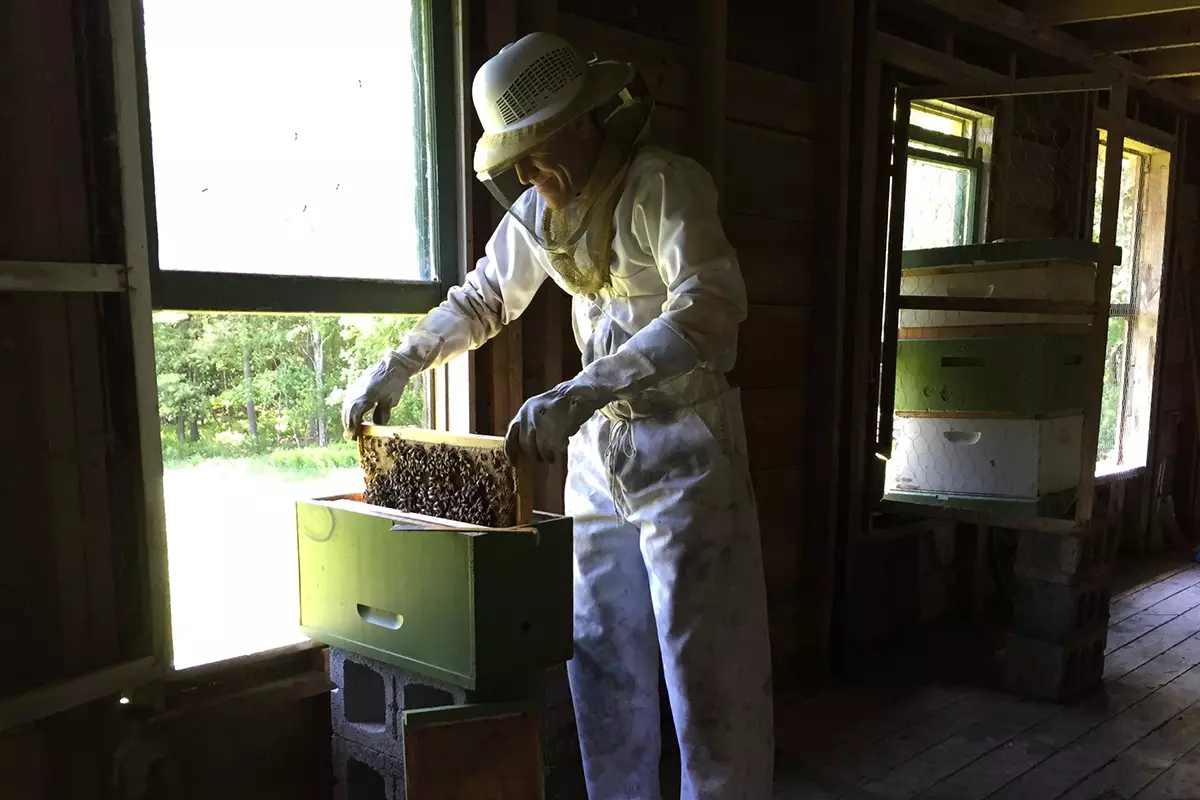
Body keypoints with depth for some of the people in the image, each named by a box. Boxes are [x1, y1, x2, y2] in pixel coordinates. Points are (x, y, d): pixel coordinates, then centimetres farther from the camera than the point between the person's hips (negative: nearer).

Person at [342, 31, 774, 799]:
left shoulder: (664, 184, -17)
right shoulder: (538, 210, 4)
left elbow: (709, 310, -32)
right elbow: (482, 300, 17)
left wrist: (575, 396, -41)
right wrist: (396, 366, 6)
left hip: (681, 442, -6)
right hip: (599, 443, 7)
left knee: (705, 665, 1)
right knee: (600, 654, 13)